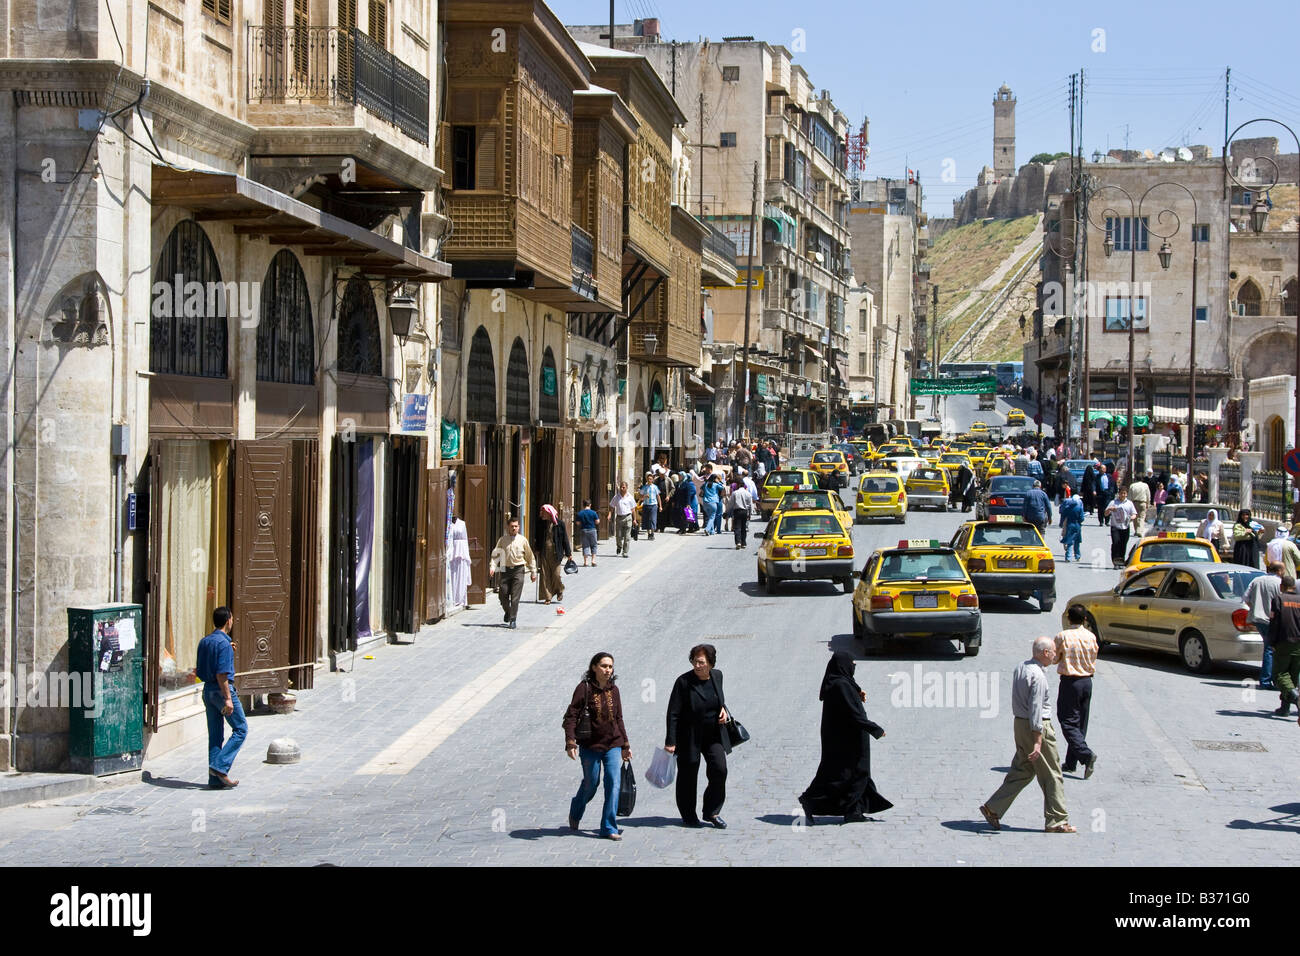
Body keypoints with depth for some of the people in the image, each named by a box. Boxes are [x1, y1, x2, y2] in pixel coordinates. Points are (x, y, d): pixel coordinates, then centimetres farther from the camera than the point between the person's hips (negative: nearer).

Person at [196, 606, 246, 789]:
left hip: (208, 689, 8)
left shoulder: (204, 642, 11)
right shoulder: (224, 643, -15)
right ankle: (220, 766, -10)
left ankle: (215, 779, 8)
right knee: (240, 729, 1)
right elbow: (221, 674, -21)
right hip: (222, 689, -8)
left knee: (215, 735, 9)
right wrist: (228, 699, -20)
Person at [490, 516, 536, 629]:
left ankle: (513, 620, -3)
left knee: (515, 597, -7)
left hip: (518, 570, -1)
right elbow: (495, 554, 0)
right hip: (505, 570, 1)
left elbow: (530, 556, 11)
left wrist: (533, 572, 13)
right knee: (503, 595, 3)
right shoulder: (502, 540, 4)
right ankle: (508, 612, 31)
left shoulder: (522, 540, 4)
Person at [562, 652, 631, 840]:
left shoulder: (613, 689, 4)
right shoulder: (584, 688, -10)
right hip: (590, 746, -3)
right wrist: (570, 743, -23)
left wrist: (625, 745, 15)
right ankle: (575, 814, 39)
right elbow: (571, 716, -13)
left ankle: (609, 828, -2)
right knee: (590, 784, 8)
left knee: (614, 784, -8)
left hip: (613, 745, 3)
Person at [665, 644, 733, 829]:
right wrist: (670, 742, -19)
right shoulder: (684, 682, -17)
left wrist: (723, 708, -1)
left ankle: (712, 812, 8)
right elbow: (673, 713, -15)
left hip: (714, 734, 4)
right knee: (688, 775, 5)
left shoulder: (717, 676, -1)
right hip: (690, 736, -4)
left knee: (719, 769, -8)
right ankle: (688, 816, 22)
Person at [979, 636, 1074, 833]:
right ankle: (1057, 822, 7)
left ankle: (993, 808, 10)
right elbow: (1036, 709, -24)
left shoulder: (1020, 667, 8)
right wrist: (1037, 742, -25)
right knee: (1052, 776, 1)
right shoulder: (1038, 675, -20)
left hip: (1020, 723, 9)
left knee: (1021, 771, 14)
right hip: (1037, 728, -9)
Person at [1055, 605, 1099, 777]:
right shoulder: (1091, 637, 0)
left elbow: (1054, 658, -2)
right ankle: (1071, 763, 17)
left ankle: (1086, 754, -22)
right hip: (1087, 681, 5)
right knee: (1080, 723, 12)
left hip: (1070, 682, -5)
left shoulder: (1063, 637, -13)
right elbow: (1093, 659, 11)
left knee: (1068, 723, -2)